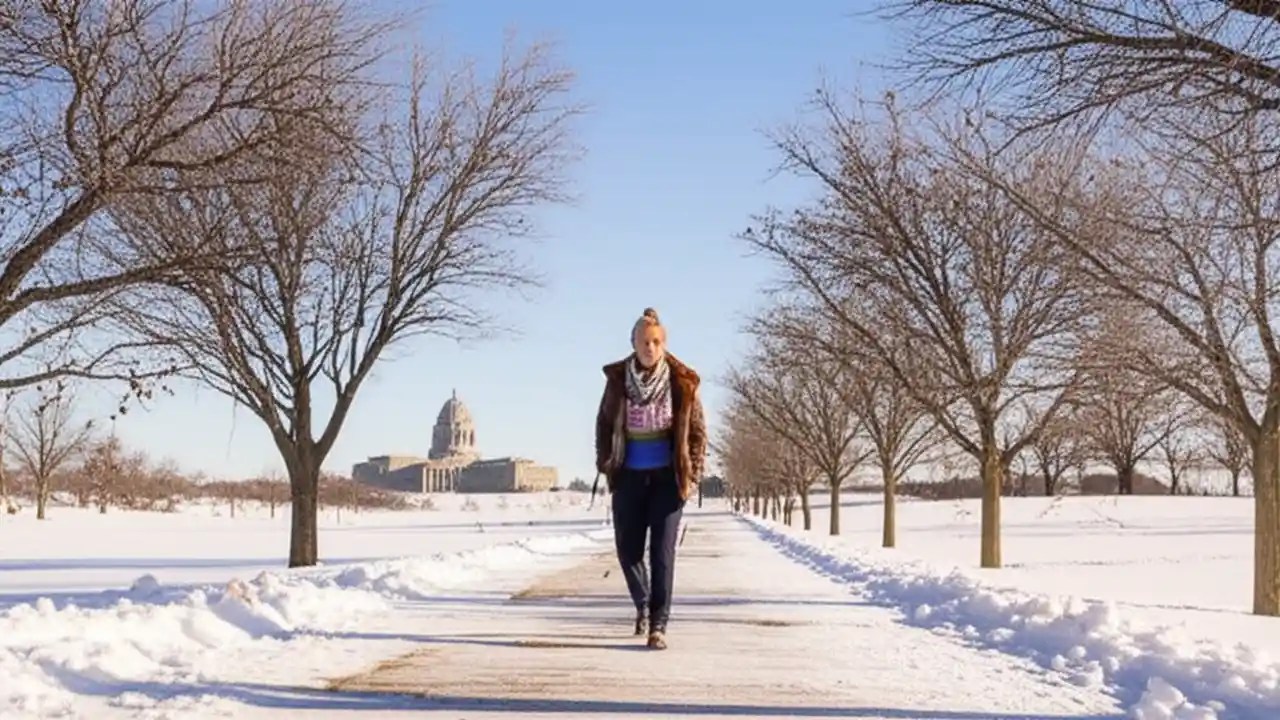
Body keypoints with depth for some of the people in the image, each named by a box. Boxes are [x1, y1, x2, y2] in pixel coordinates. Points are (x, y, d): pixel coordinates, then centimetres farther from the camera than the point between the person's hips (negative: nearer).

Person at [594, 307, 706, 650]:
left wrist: (692, 474, -4)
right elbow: (604, 422, 10)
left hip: (667, 477, -2)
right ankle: (643, 604, 35)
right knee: (627, 548, 9)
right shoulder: (617, 378, -4)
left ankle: (658, 625, 1)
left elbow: (697, 431, 1)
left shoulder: (683, 381, -7)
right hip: (628, 477, 2)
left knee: (663, 552, -5)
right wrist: (605, 463, 3)